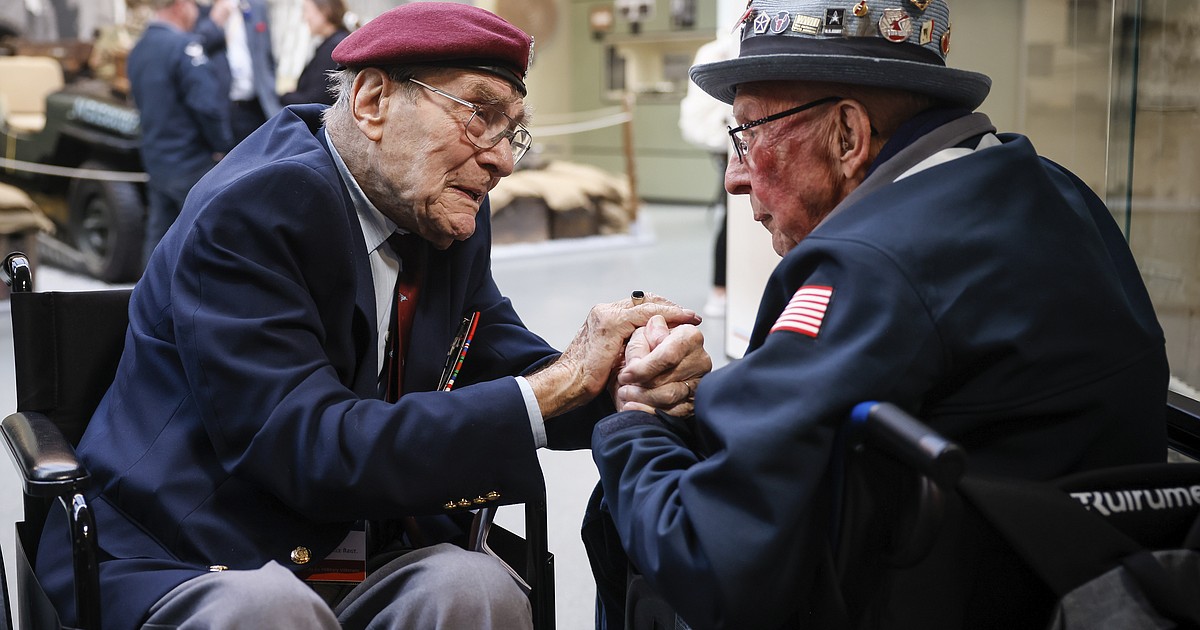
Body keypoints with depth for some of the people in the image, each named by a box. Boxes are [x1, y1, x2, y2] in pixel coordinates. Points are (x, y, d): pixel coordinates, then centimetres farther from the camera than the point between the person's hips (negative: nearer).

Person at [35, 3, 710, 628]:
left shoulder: (450, 217, 6)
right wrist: (559, 382, -24)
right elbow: (313, 453, -25)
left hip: (371, 560, 6)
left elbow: (508, 369, 11)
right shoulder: (244, 215, -17)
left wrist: (626, 387, -13)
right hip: (186, 566, -5)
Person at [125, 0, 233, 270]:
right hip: (192, 164, -8)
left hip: (155, 162, 8)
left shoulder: (138, 49, 11)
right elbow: (207, 104, -22)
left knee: (158, 236, 12)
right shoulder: (183, 46, -16)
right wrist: (223, 145, -10)